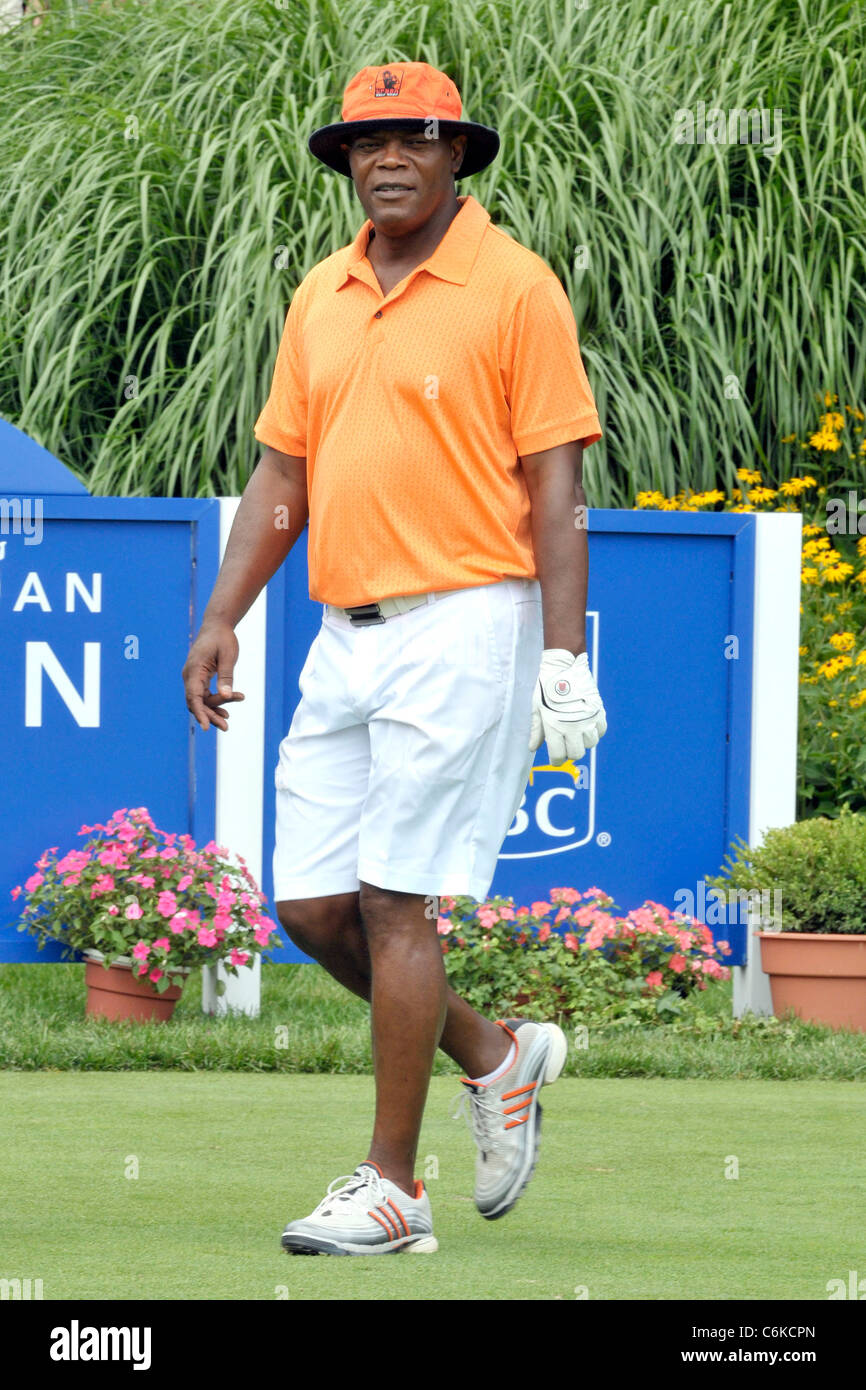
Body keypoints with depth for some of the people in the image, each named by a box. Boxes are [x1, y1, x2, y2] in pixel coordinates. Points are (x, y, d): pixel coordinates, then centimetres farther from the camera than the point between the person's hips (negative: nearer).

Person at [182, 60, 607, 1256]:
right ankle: (495, 1057, 26)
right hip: (345, 636, 7)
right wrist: (221, 618, 7)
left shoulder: (514, 287, -6)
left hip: (463, 628, -7)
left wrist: (563, 651, -15)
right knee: (311, 904, 5)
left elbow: (555, 483, -8)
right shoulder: (320, 298, 14)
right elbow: (283, 475, 17)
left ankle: (391, 1190, -3)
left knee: (395, 902, -9)